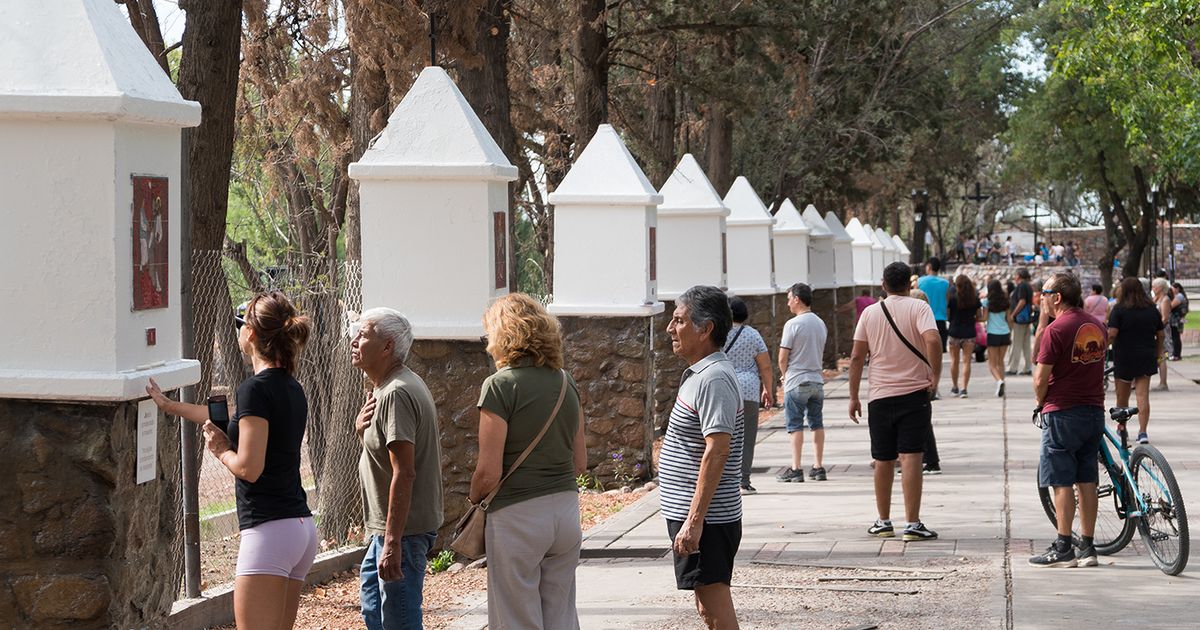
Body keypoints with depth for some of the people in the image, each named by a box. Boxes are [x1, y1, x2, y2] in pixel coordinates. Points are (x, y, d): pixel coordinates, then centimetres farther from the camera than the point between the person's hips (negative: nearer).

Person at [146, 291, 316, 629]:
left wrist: (221, 449, 2)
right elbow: (230, 418, 32)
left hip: (269, 529, -9)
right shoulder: (292, 389, 15)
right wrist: (168, 405, 44)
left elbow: (249, 468, -19)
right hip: (303, 527, 9)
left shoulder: (256, 388, -12)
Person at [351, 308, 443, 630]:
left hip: (402, 530, -11)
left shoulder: (396, 394, -20)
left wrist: (393, 541, -28)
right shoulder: (384, 388, 13)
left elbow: (404, 473, -26)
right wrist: (361, 429, -3)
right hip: (387, 529, 11)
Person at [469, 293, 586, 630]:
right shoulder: (565, 382, 8)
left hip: (517, 514, -6)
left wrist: (474, 498, 5)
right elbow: (580, 463, 13)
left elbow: (489, 472, -14)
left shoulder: (500, 385, -12)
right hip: (566, 510, 6)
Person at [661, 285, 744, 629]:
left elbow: (717, 451, -24)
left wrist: (694, 520, -26)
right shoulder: (699, 374, 15)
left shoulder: (714, 379, -17)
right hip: (689, 513, 11)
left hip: (705, 518, -11)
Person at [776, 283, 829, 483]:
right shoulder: (820, 324, 9)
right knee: (817, 423, 10)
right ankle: (819, 467, 11)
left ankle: (796, 468, -4)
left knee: (795, 425, -2)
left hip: (796, 382, -6)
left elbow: (783, 358, -11)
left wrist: (785, 375, 6)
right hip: (817, 380, 6)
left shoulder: (793, 324, -13)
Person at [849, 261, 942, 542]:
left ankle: (883, 522, 19)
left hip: (880, 397, 3)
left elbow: (857, 356, 4)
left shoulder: (870, 312, 5)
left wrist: (853, 396, 10)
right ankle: (912, 524, -8)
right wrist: (936, 376, -11)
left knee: (883, 461, 12)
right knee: (910, 458, -5)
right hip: (914, 393, -3)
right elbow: (932, 339, -22)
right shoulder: (918, 308, -4)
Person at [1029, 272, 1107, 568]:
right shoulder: (1097, 326, 9)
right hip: (1094, 410, 7)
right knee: (1087, 482, 9)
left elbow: (1040, 379, -14)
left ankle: (1063, 549, -2)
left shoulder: (1056, 329, -14)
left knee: (1062, 482, -2)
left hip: (1063, 413, -7)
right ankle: (1087, 547, 11)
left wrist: (1041, 403, 6)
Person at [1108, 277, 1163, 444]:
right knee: (1143, 395, -1)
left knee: (1122, 396, 11)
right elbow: (1160, 334, 11)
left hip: (1124, 357, -3)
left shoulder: (1119, 309, -8)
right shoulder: (1152, 309, 6)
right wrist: (1158, 354, 21)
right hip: (1146, 358, 3)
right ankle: (1142, 432, -11)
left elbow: (1112, 334, -17)